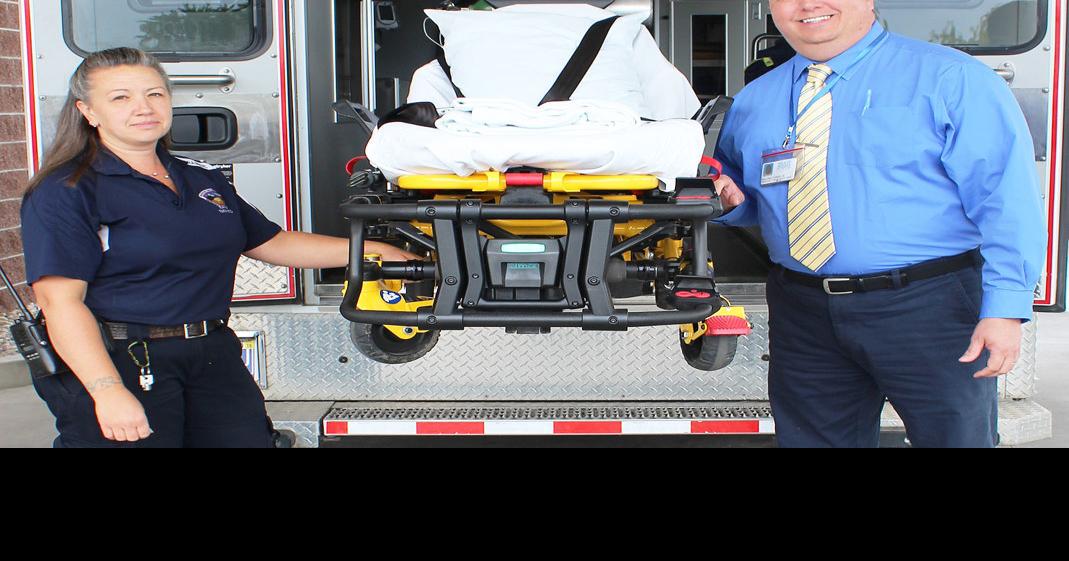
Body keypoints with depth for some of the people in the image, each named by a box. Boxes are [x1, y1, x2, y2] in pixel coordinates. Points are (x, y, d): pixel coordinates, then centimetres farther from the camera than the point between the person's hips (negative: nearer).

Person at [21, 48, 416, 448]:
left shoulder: (202, 181, 16)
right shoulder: (64, 193, -5)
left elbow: (272, 243, 22)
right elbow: (60, 301, -14)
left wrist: (370, 250, 18)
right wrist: (108, 392, -25)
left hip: (214, 355, 6)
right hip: (117, 362, -5)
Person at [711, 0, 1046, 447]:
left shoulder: (949, 78, -2)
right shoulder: (754, 99, 12)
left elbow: (1006, 198, -8)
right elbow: (747, 194, 24)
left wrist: (1005, 307, -17)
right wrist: (731, 198, 0)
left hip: (928, 310, -3)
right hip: (802, 314, 4)